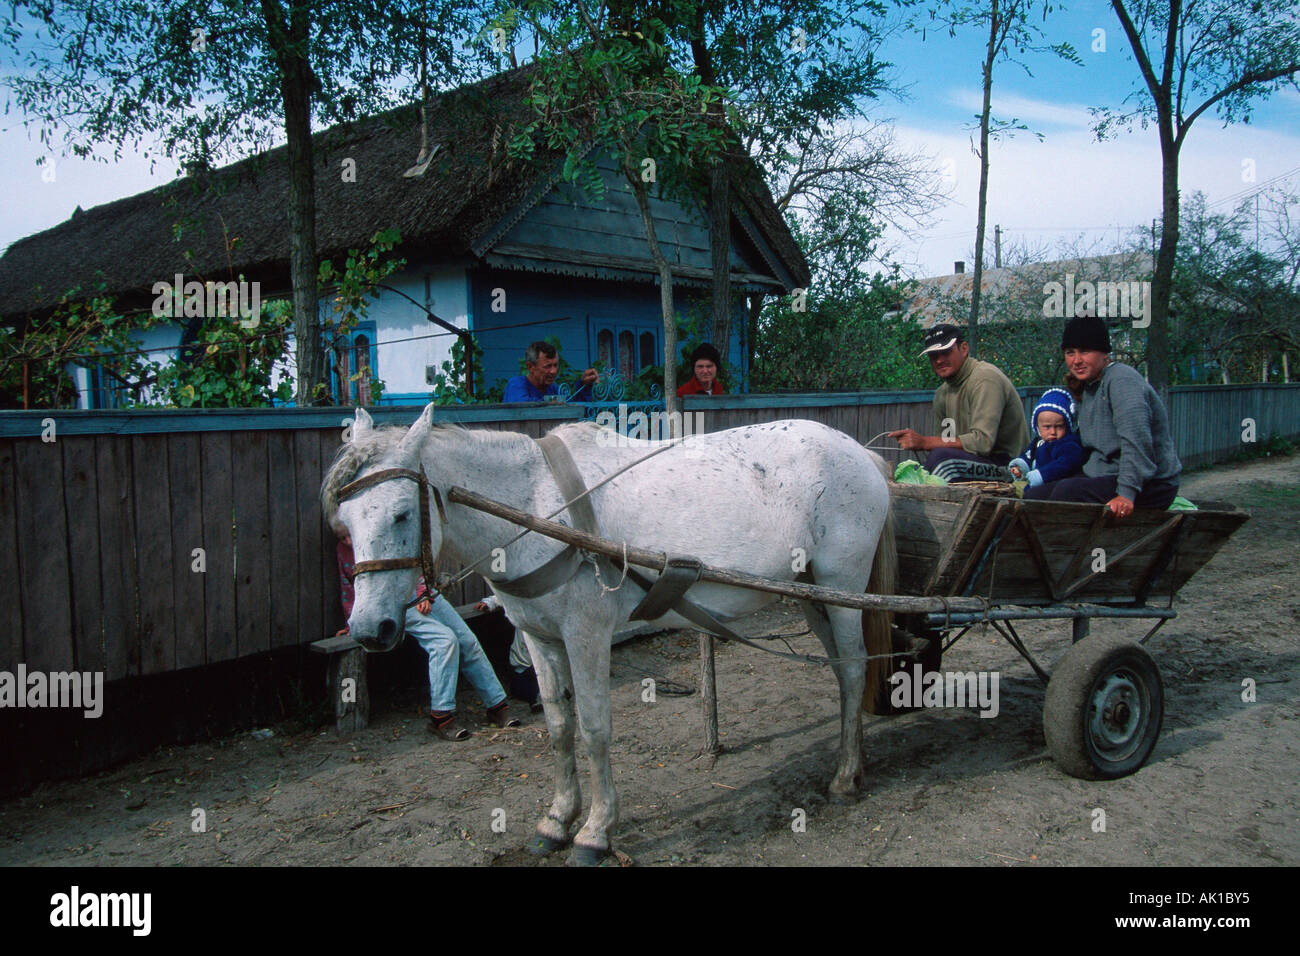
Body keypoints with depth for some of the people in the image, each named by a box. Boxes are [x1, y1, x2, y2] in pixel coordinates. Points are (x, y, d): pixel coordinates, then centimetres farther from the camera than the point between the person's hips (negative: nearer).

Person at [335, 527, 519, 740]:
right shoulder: (343, 551, 5)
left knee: (469, 642, -4)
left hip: (422, 595, 4)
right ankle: (441, 717, -24)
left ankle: (497, 705, 8)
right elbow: (348, 589, 13)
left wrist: (424, 595, -3)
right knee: (445, 640, -27)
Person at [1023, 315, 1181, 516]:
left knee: (1068, 491, -32)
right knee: (1032, 496, -4)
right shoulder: (1088, 387, 15)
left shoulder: (1122, 379, -15)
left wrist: (1126, 493, -33)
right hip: (1105, 477, 9)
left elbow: (1136, 439, -27)